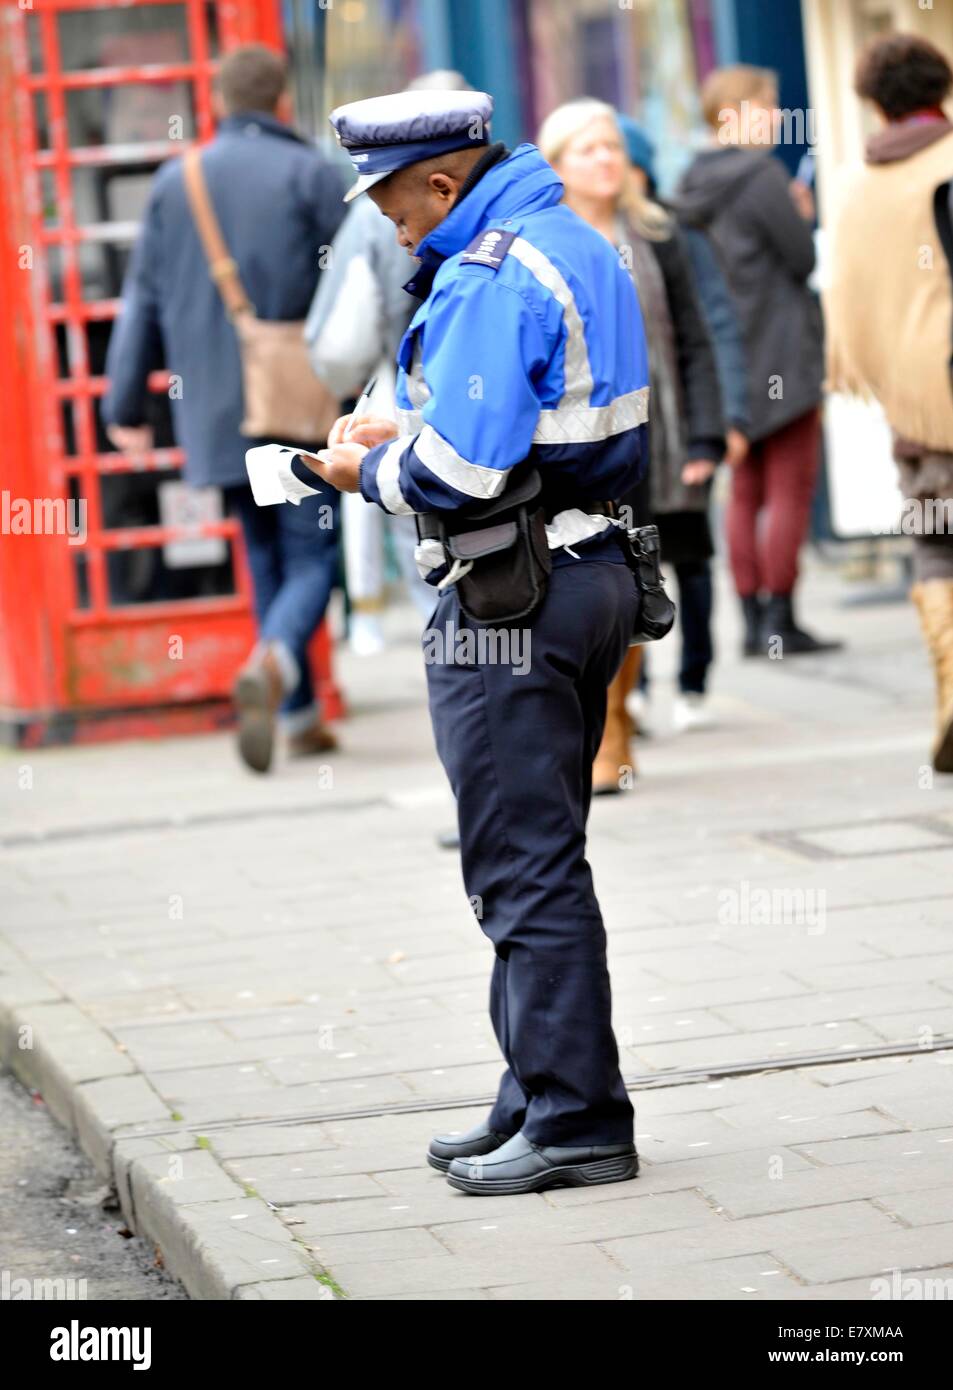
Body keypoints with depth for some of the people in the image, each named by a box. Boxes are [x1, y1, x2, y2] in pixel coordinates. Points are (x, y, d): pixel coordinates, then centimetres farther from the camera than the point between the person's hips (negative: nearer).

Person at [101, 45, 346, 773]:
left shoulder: (174, 182, 7)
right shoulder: (310, 174, -4)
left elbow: (145, 297, 8)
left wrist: (126, 404, 12)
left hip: (215, 411, 4)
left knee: (267, 558, 15)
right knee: (311, 555, -2)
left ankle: (301, 715, 15)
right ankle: (273, 664, -30)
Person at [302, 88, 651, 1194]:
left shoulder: (487, 279, -18)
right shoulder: (581, 248, 13)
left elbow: (459, 468, -25)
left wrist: (372, 473, -6)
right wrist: (407, 433, 13)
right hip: (595, 571, 10)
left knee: (524, 870, -5)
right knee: (542, 859, 15)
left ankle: (576, 1120, -3)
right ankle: (541, 1097, 21)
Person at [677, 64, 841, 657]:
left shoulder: (695, 186, 10)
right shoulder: (762, 175, -13)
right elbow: (804, 259, -12)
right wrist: (803, 216, 7)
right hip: (780, 355, -8)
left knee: (746, 493, 9)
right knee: (791, 490, -4)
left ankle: (753, 621, 9)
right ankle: (779, 618, -6)